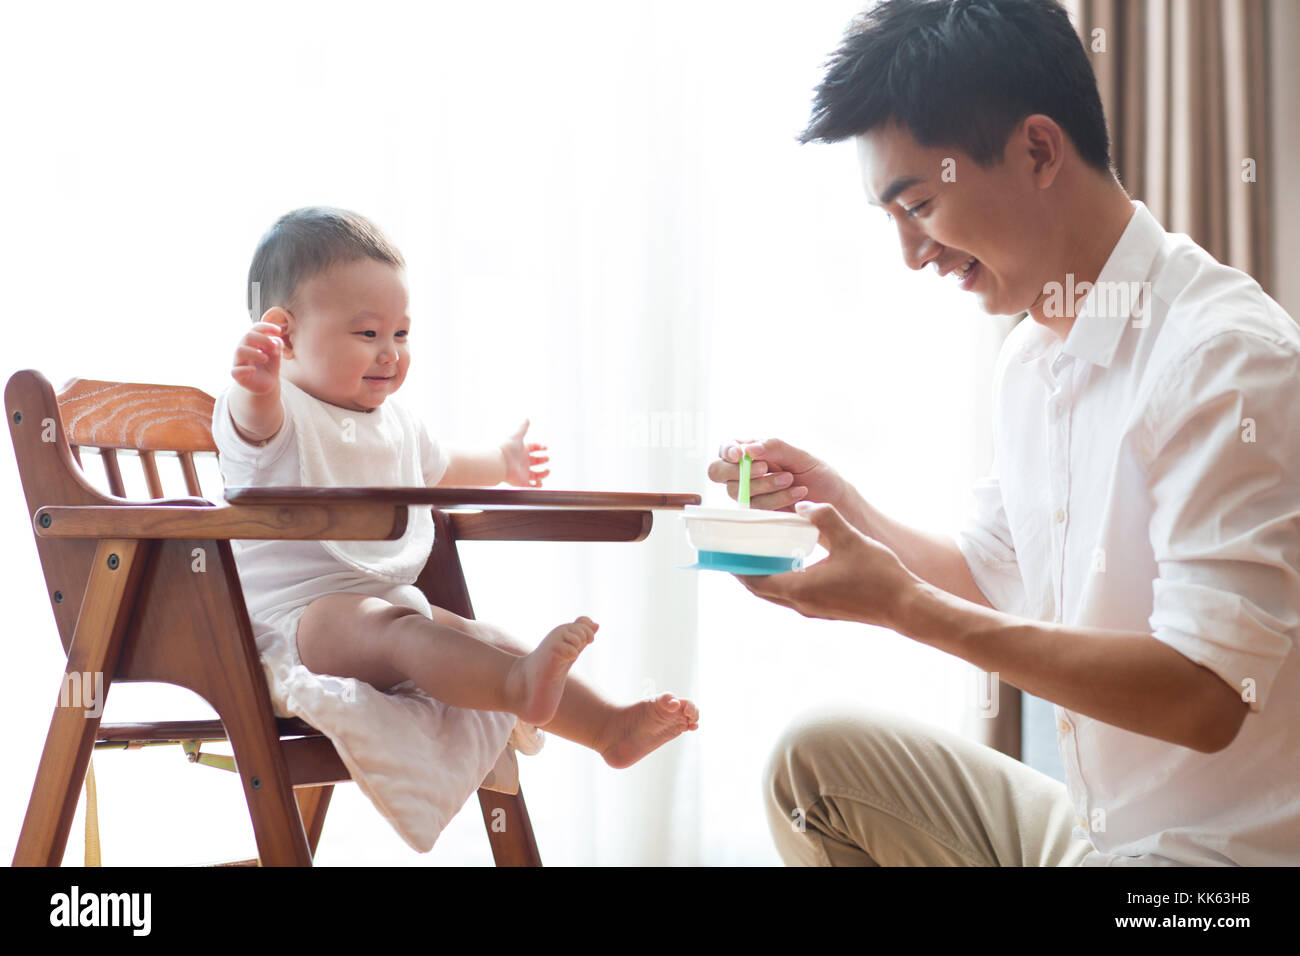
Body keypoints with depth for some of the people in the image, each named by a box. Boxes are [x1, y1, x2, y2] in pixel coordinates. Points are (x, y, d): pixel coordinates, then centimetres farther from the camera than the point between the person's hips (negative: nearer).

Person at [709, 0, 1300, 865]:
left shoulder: (1225, 358, -21)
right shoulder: (1030, 354, 8)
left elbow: (1203, 695, -26)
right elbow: (993, 577, 20)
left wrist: (901, 604, -25)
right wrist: (849, 512, 2)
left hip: (1218, 844, -8)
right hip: (1087, 823, 8)